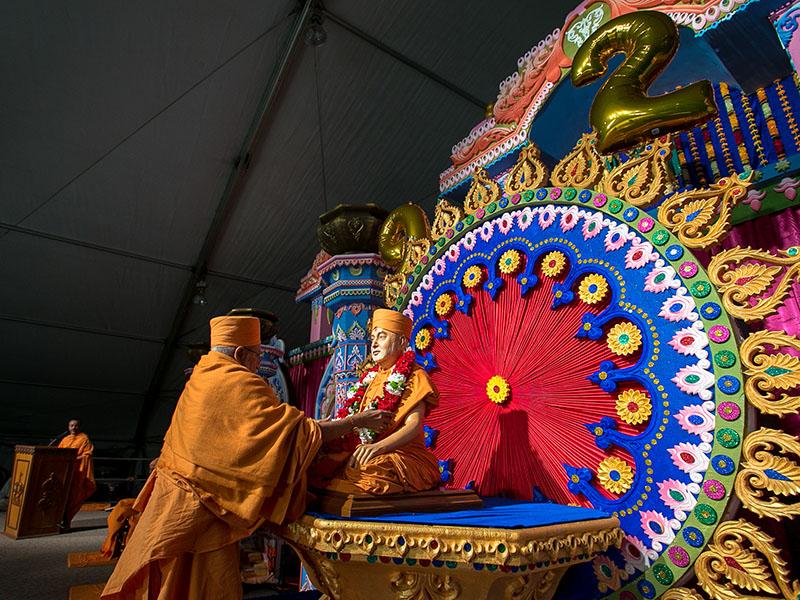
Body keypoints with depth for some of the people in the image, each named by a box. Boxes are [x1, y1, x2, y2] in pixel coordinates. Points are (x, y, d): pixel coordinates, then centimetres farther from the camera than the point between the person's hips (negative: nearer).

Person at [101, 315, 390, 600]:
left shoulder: (199, 377, 6)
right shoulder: (242, 384, -19)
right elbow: (301, 431, -20)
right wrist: (359, 421, -11)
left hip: (174, 493, 9)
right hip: (199, 504, -9)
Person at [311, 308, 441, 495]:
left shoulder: (413, 376, 0)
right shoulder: (370, 377, 20)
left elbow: (414, 426, -15)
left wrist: (377, 447, -33)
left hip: (402, 456, -4)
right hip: (366, 454, 5)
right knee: (320, 464, -23)